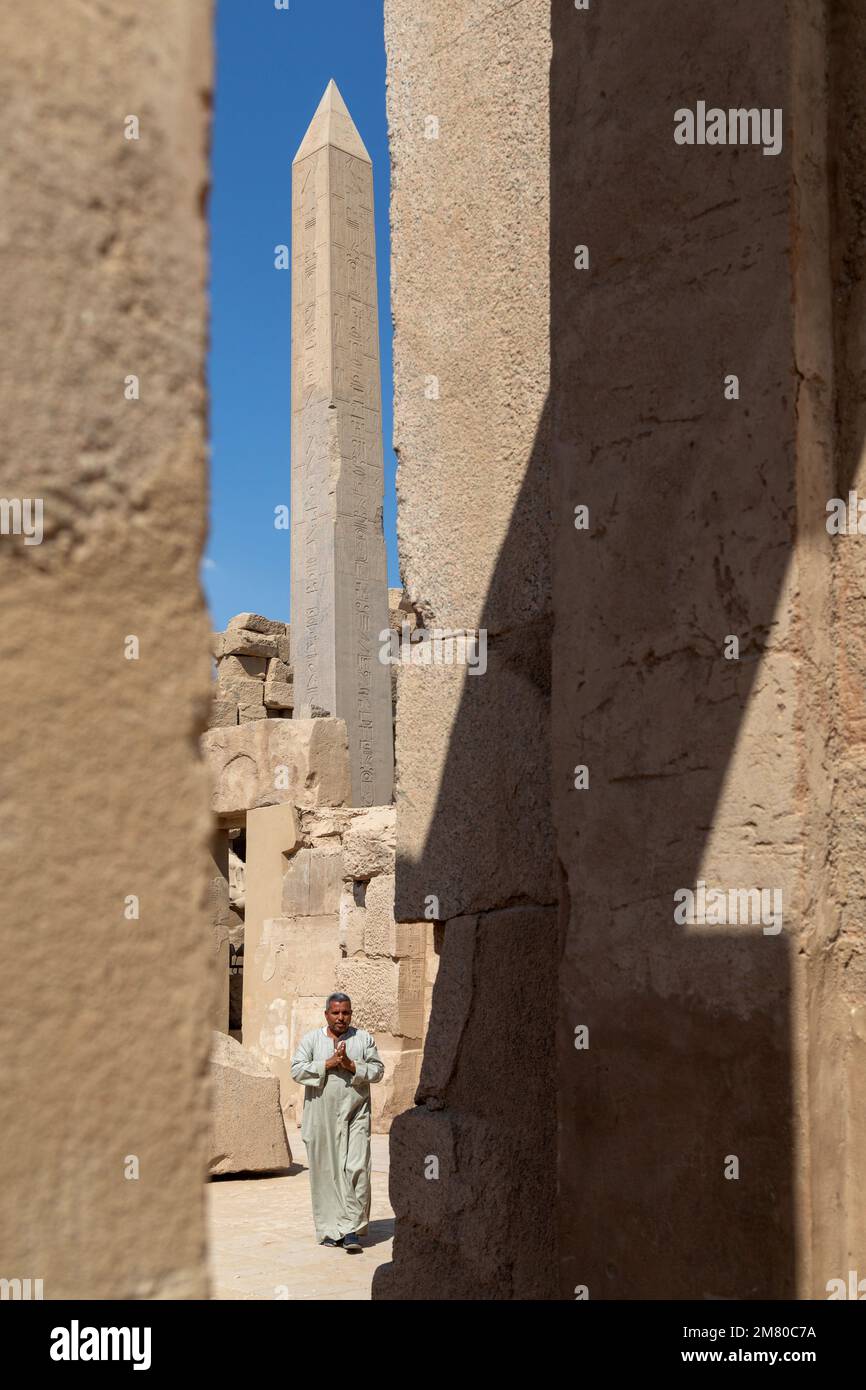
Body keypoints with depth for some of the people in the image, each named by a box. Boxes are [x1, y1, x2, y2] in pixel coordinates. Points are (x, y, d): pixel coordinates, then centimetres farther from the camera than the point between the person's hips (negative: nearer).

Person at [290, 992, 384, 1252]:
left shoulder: (364, 1039, 9)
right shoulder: (311, 1039, 7)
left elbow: (377, 1070, 3)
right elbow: (297, 1070, -2)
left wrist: (352, 1066, -11)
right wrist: (327, 1064, -11)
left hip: (355, 1114, 0)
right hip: (321, 1117, 0)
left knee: (356, 1169, -10)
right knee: (325, 1172, 3)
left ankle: (351, 1229, -8)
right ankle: (329, 1229, 14)